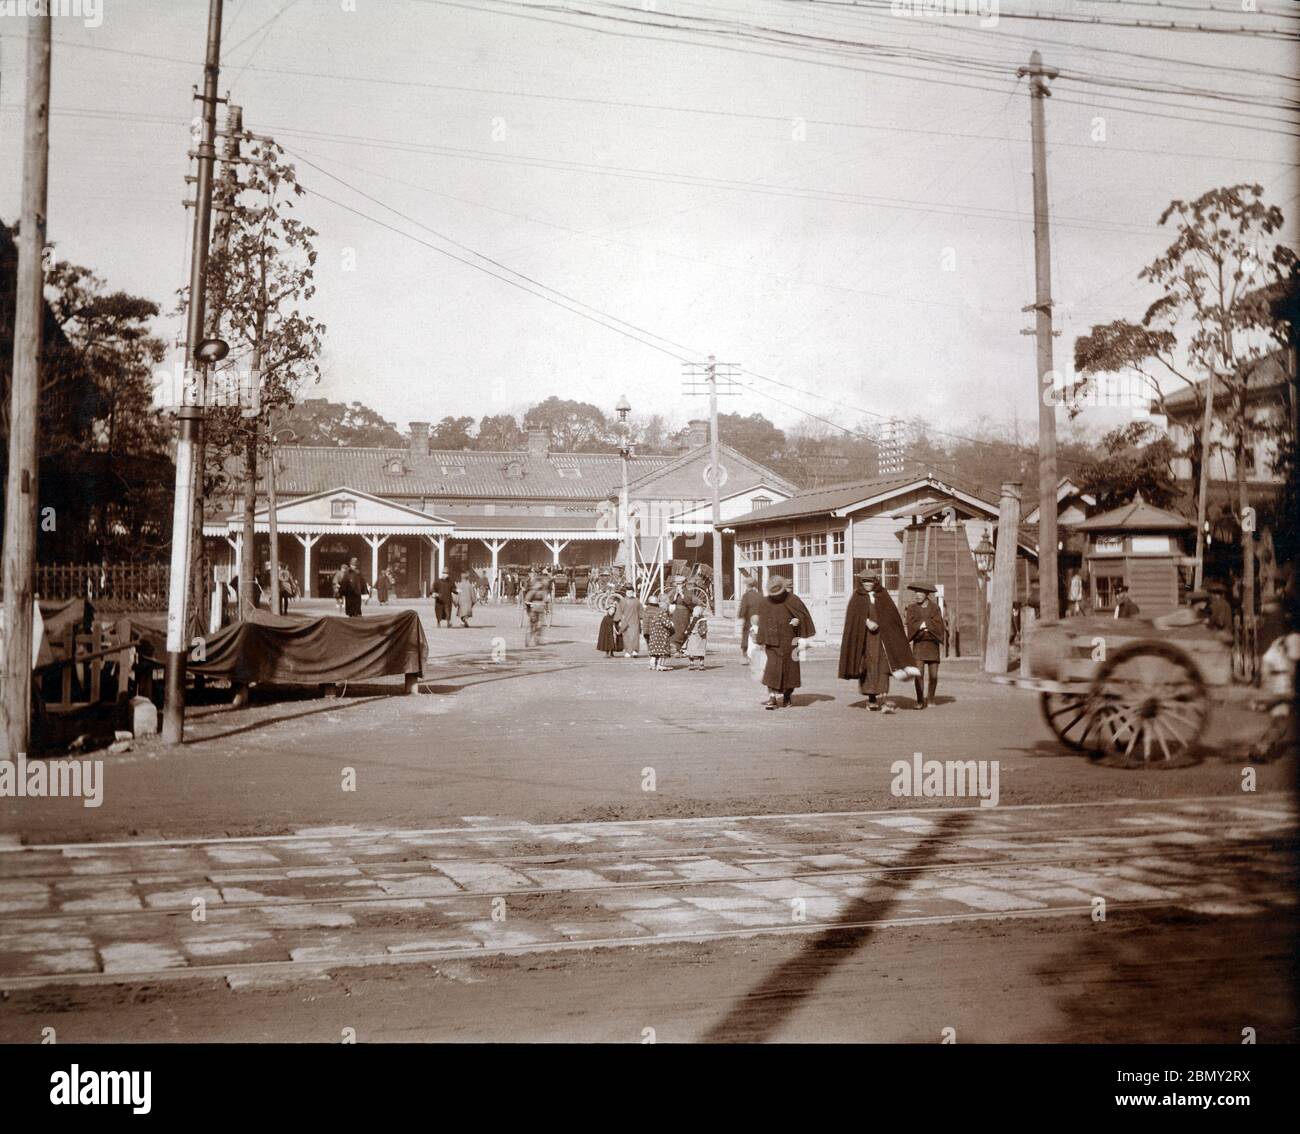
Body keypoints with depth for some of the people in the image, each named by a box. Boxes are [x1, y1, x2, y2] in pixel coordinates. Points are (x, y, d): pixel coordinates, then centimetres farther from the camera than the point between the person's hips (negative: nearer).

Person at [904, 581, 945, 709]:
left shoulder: (935, 608, 1)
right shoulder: (912, 608, 2)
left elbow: (938, 625, -13)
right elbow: (911, 625, -13)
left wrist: (923, 623, -18)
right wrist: (929, 625, -18)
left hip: (933, 644, 1)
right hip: (918, 643, -1)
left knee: (933, 676, 1)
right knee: (918, 674, -15)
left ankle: (930, 697, 25)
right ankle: (920, 701, -9)